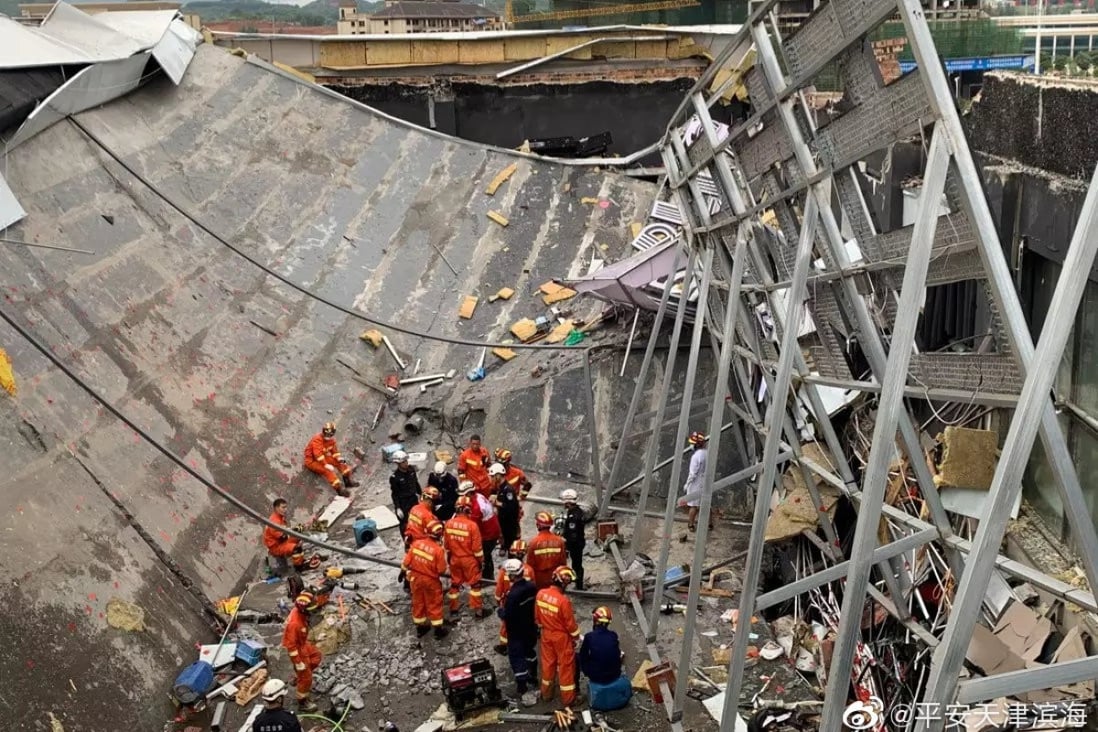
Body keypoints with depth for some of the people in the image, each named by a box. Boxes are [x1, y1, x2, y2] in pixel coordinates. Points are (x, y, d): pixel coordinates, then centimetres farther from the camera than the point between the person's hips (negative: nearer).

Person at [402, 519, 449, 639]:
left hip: (415, 579, 4)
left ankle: (420, 628, 35)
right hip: (431, 581, -4)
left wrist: (404, 571, 12)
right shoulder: (439, 550, -25)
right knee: (434, 605, 12)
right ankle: (438, 630, 25)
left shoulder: (416, 543, -14)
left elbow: (406, 562, -6)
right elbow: (442, 570, -17)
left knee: (418, 603, 20)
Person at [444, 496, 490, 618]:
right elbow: (477, 547, -16)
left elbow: (446, 545, 3)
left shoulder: (449, 523, -8)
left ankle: (454, 608, 30)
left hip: (454, 559, 4)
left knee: (455, 583, 18)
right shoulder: (472, 525, -22)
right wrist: (481, 560, -2)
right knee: (475, 584, 9)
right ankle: (478, 610, 13)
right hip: (469, 559, -4)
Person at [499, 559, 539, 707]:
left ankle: (523, 689, 10)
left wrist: (500, 610, -6)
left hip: (517, 633, -8)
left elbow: (506, 616, -26)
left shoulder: (512, 594, -33)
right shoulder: (531, 586, -11)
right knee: (529, 651, 28)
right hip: (531, 628, 8)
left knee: (517, 658, 5)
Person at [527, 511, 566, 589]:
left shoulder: (533, 542, -17)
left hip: (538, 581, -2)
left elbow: (530, 565, -11)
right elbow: (563, 563, -2)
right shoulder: (559, 541, -8)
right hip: (555, 580, 2)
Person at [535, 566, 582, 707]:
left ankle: (546, 694, 36)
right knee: (566, 666, 11)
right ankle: (568, 698, 23)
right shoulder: (564, 601, -30)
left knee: (548, 663, 22)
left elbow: (537, 616, 2)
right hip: (562, 637, -6)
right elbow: (570, 623, -18)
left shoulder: (541, 594, -12)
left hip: (546, 634, 6)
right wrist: (575, 637, 0)